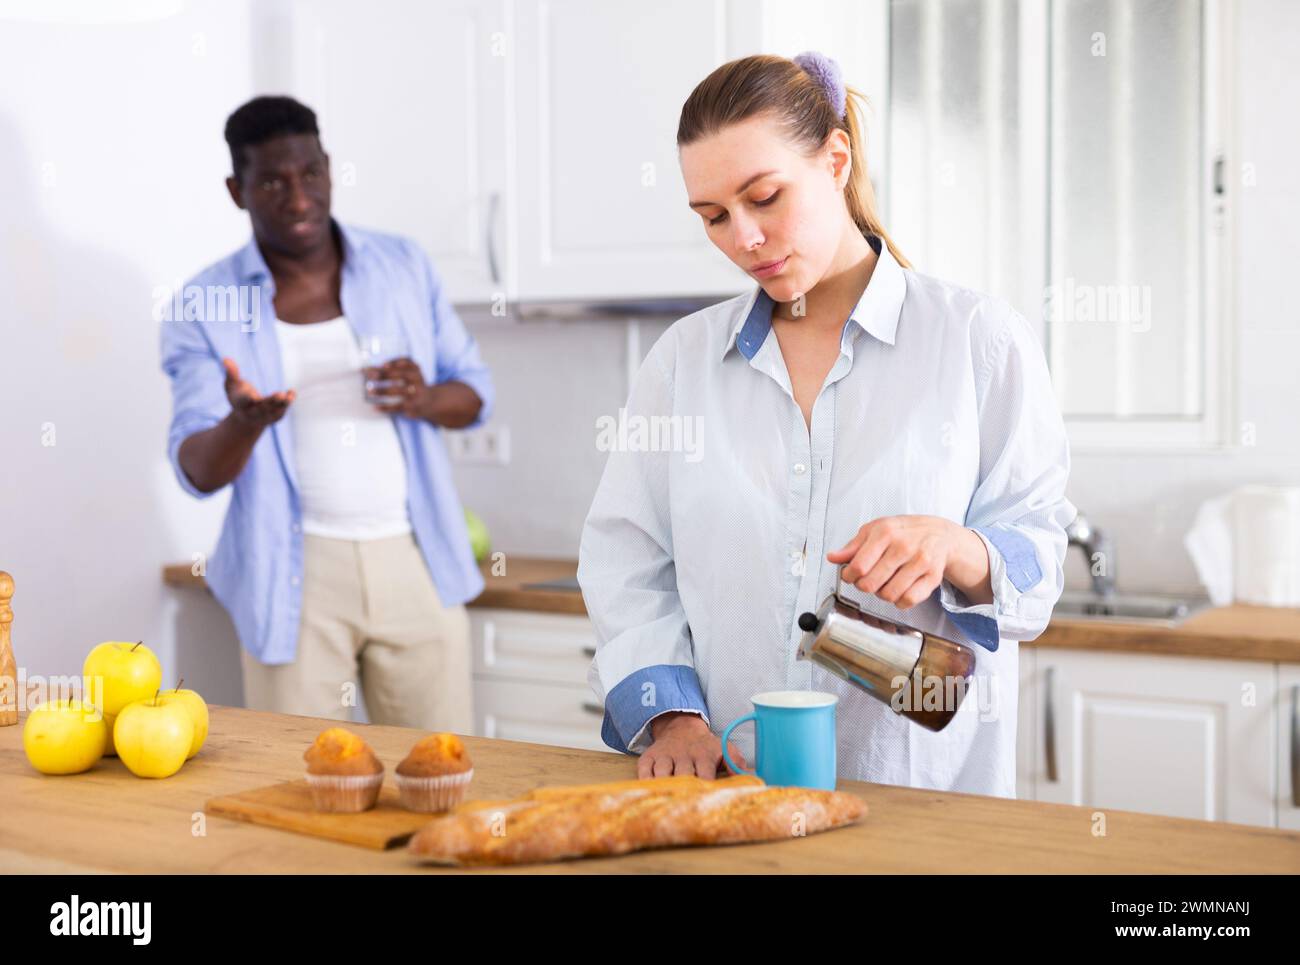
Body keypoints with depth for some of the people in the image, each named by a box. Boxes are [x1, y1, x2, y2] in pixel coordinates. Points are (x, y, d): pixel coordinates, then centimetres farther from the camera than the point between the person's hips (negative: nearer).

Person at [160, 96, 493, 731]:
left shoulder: (403, 267, 6)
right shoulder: (205, 306, -1)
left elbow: (474, 392, 12)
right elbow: (197, 471, -6)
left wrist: (426, 400, -11)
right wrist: (243, 424, -28)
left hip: (415, 563, 2)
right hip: (295, 577, -1)